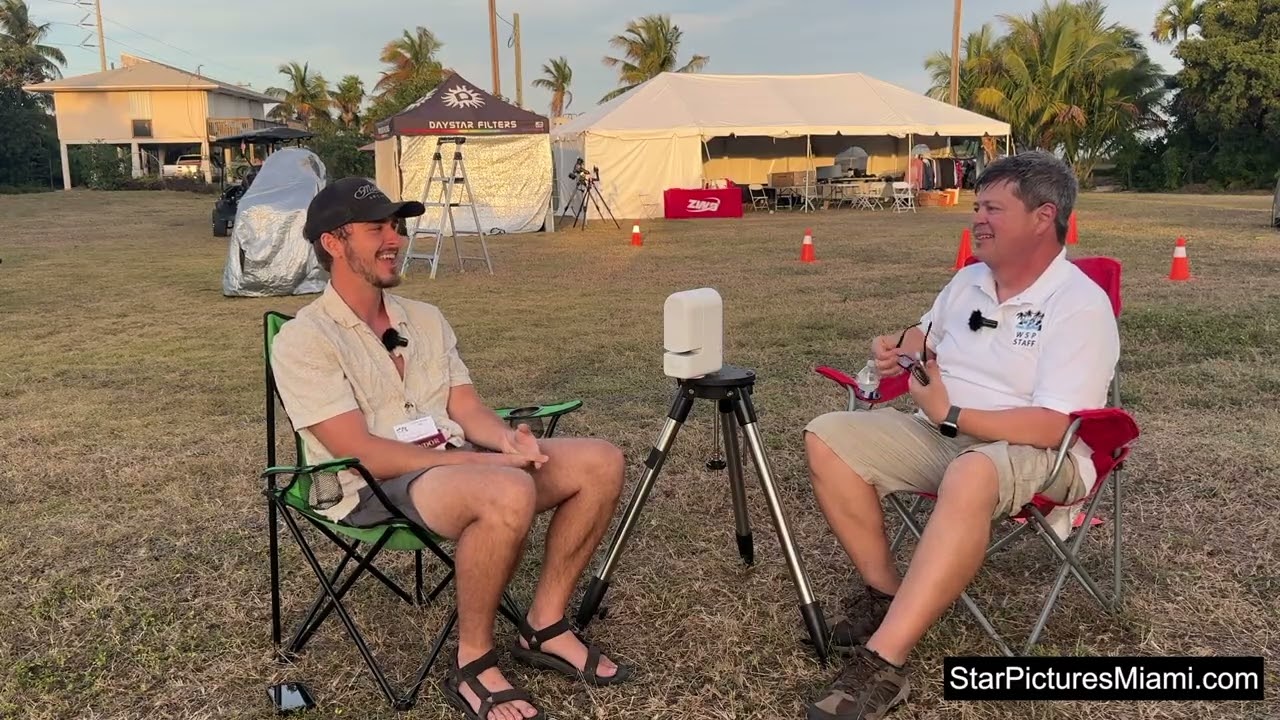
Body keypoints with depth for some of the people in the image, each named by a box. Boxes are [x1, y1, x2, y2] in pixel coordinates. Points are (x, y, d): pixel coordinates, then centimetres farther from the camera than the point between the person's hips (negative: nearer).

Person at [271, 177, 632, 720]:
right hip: (375, 491, -7)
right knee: (509, 492, -37)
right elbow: (363, 455, -17)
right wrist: (483, 461, -21)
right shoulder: (304, 341, -8)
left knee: (599, 462, -10)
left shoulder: (425, 318, 15)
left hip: (459, 464, 7)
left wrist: (506, 440, -17)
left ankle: (544, 627, 3)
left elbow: (468, 410, 8)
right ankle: (472, 667, -14)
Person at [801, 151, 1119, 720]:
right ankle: (884, 593, -5)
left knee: (969, 476, -43)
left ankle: (882, 663, -40)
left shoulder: (1081, 305, -13)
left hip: (1036, 453, -7)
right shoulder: (969, 280, 9)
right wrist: (898, 347, 6)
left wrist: (951, 415, -23)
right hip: (943, 433, 8)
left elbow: (1052, 427, -23)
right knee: (828, 438, -11)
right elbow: (927, 336, 30)